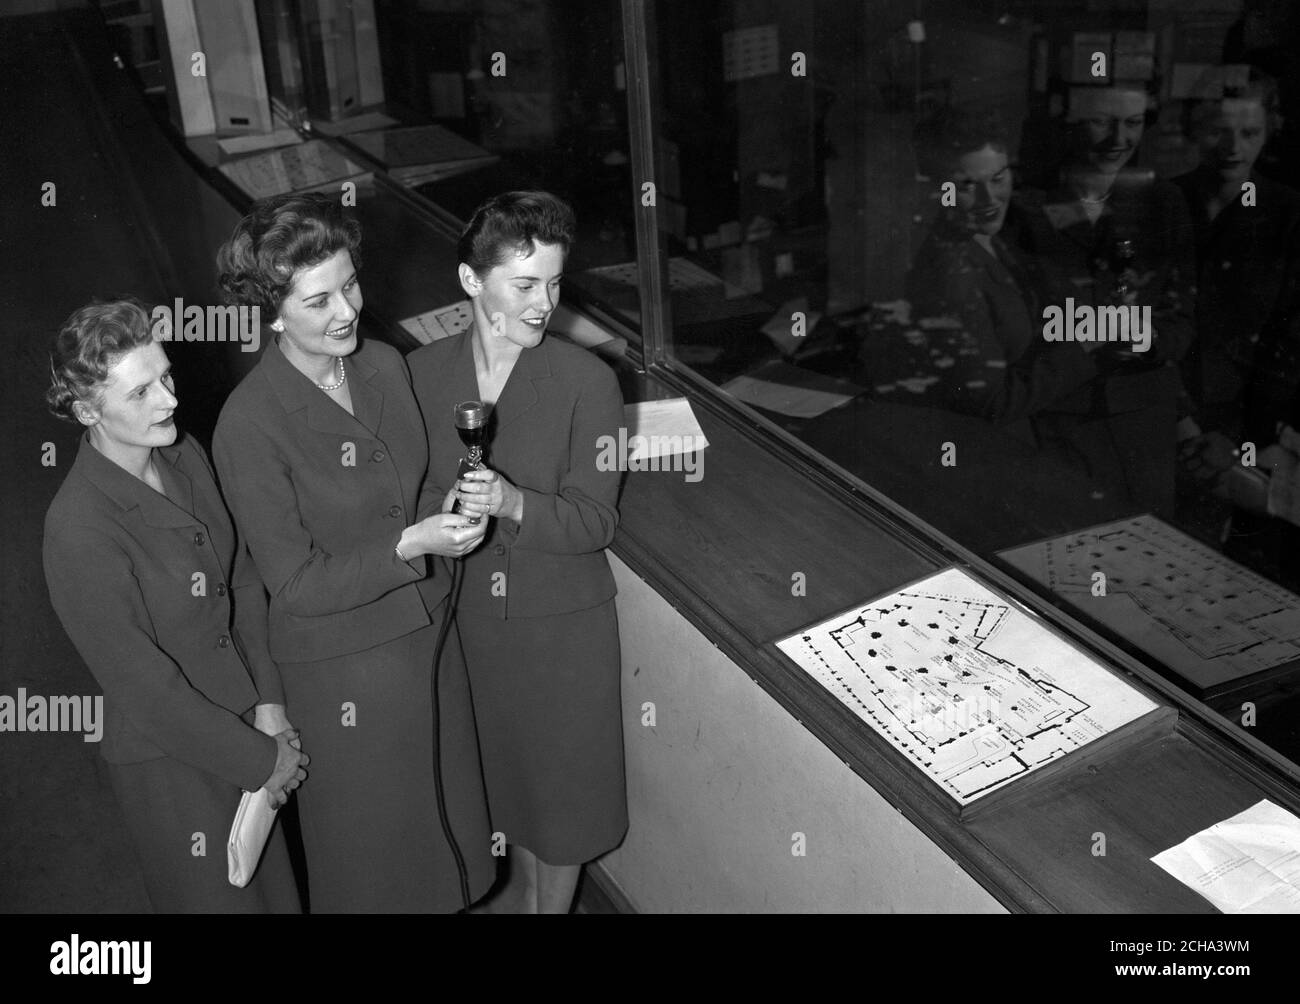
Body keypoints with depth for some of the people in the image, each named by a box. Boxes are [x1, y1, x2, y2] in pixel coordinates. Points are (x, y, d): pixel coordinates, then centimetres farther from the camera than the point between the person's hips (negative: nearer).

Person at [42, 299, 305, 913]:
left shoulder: (186, 457, -4)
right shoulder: (79, 530, -26)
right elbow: (143, 685, -21)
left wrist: (268, 702, -3)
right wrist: (259, 759, -14)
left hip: (243, 722, 7)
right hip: (169, 763, -6)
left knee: (277, 889, 20)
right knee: (218, 897, 13)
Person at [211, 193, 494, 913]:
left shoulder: (385, 365, -4)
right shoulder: (248, 425, -24)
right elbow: (295, 585, -20)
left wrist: (460, 500, -1)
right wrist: (408, 546, -28)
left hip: (430, 631, 6)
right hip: (345, 669, -6)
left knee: (448, 817, 24)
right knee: (371, 859, 16)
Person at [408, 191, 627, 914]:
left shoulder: (588, 382, -16)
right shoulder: (421, 373, -6)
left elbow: (595, 522, -18)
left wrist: (510, 503, -33)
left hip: (563, 625, -3)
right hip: (468, 616, 3)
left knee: (564, 787, 14)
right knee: (503, 778, 23)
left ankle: (552, 899, 41)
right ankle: (522, 886, 52)